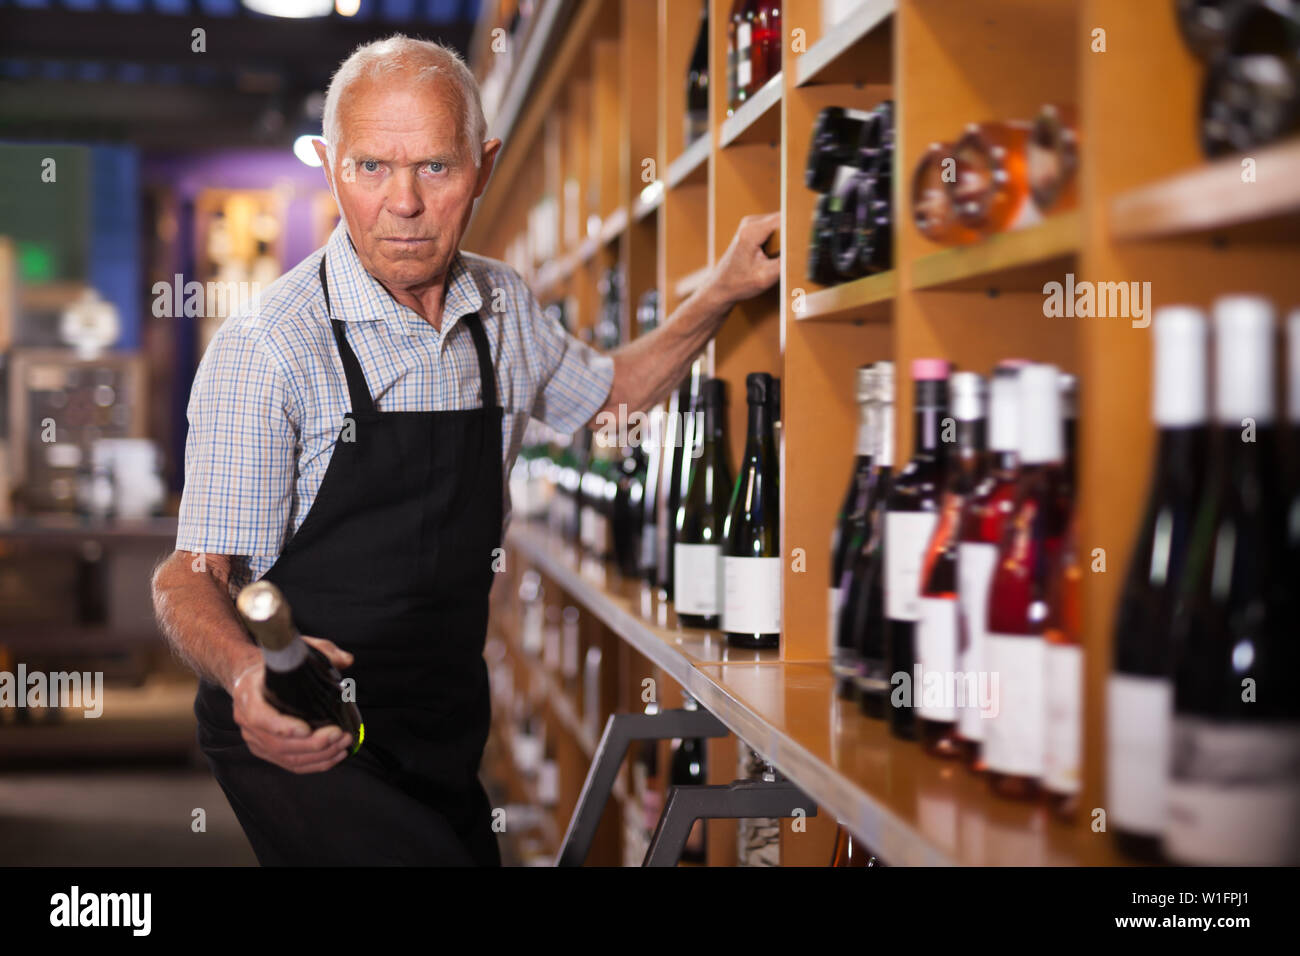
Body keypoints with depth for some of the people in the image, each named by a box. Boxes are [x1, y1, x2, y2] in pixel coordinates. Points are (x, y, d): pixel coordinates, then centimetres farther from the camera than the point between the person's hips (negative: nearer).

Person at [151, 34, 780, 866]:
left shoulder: (504, 305, 3)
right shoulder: (266, 348, -17)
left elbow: (608, 394, 23)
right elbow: (192, 575, -17)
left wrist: (725, 292, 11)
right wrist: (247, 672, -38)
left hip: (445, 729, 7)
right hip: (304, 735, -6)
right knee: (418, 856, -28)